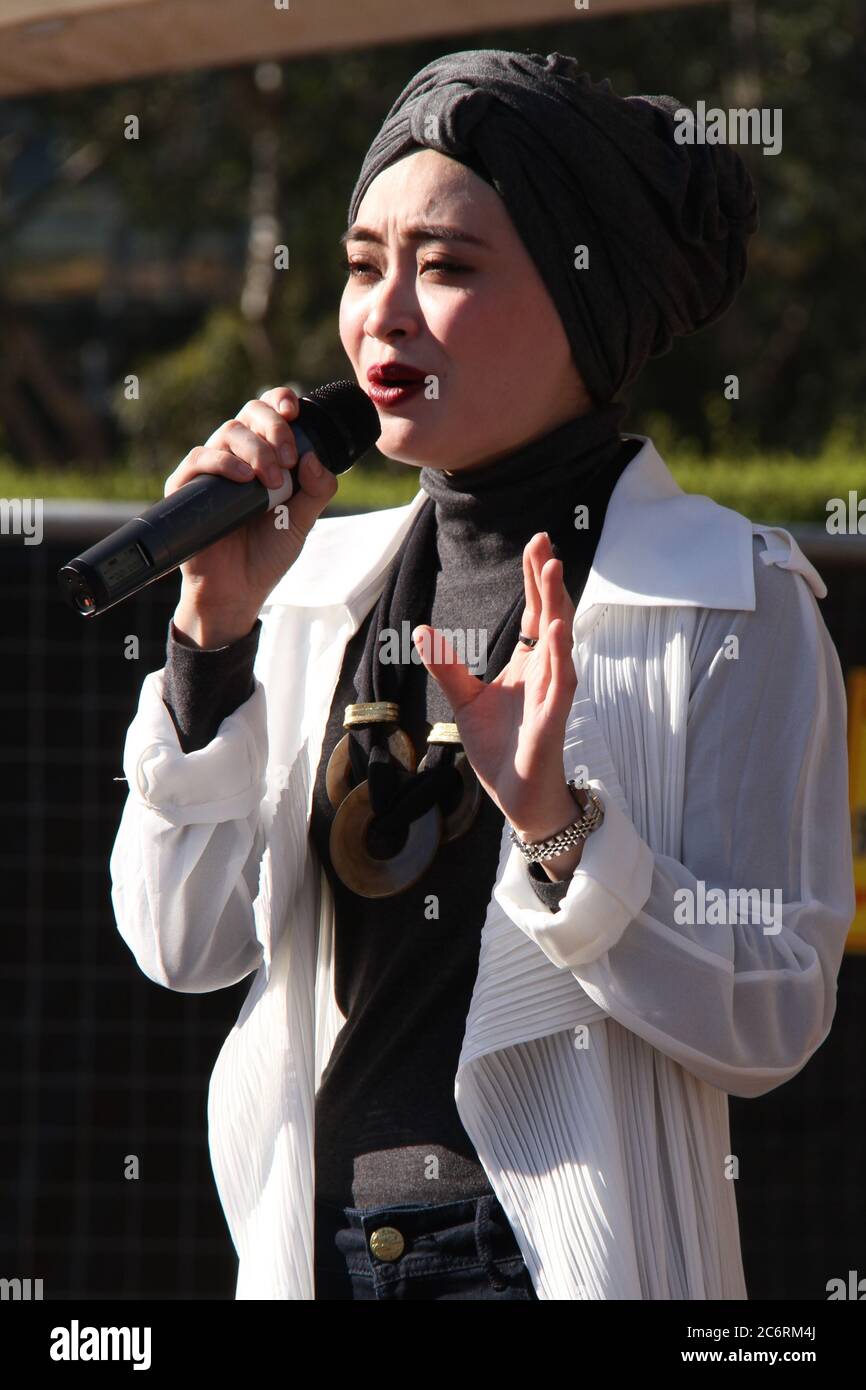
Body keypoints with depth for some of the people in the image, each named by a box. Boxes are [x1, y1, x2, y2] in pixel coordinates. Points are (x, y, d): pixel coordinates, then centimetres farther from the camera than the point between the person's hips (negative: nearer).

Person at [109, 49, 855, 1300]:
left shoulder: (732, 602, -6)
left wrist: (557, 828, -23)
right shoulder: (326, 581, 7)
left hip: (561, 1251, -4)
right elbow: (185, 945, 1)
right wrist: (215, 625, -7)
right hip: (315, 1243, 4)